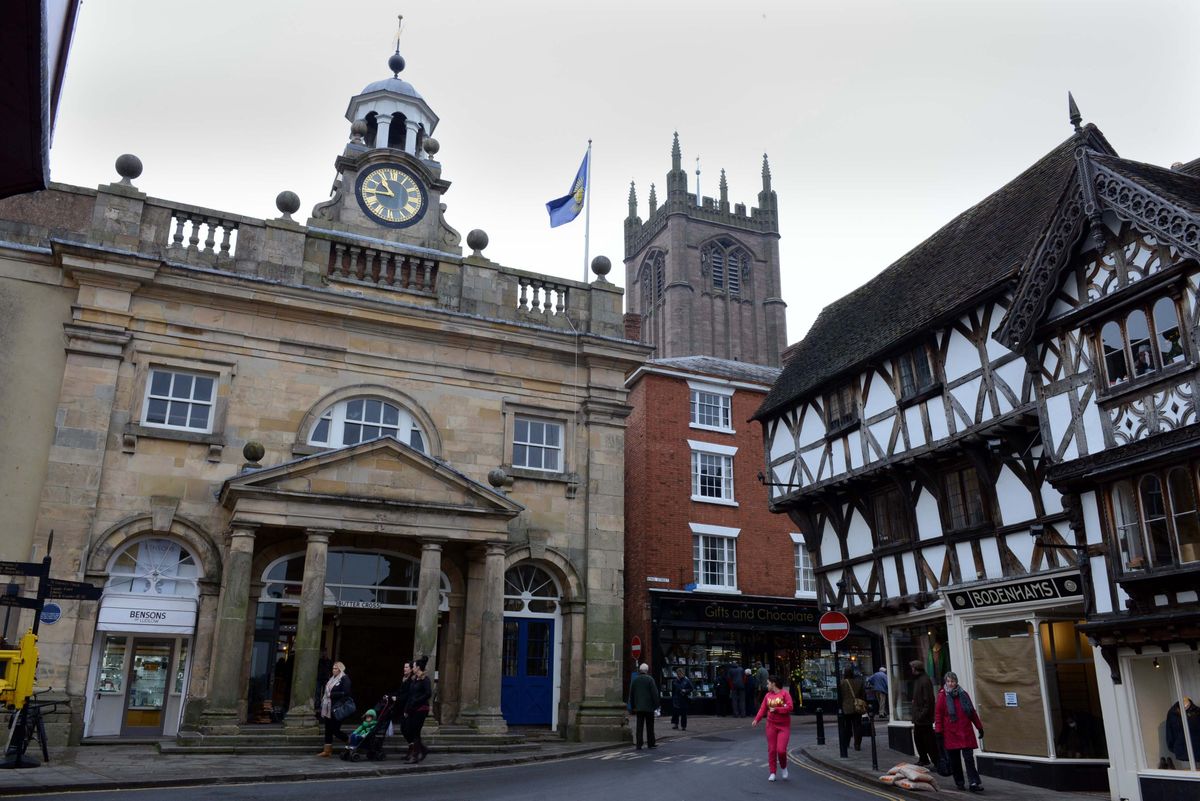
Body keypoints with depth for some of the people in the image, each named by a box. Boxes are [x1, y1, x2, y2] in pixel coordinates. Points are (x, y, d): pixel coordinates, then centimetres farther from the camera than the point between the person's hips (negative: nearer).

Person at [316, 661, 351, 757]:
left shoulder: (344, 679, -9)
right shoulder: (332, 679, 16)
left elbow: (345, 693, -18)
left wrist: (332, 694, -17)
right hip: (328, 709, 8)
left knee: (335, 730, -5)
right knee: (328, 730, 7)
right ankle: (327, 750, 12)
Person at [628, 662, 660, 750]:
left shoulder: (635, 680, 5)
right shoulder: (650, 680, -9)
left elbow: (631, 694, 10)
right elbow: (655, 693, -11)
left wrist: (633, 706, 18)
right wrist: (656, 705, -3)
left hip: (638, 707, 3)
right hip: (649, 707, -3)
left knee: (639, 727, 4)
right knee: (650, 726, 8)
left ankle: (639, 745, 0)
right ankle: (651, 743, 15)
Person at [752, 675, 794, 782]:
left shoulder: (785, 693, -6)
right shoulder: (767, 695, 7)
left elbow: (789, 708, -15)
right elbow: (763, 709, 3)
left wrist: (776, 709, -18)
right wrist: (756, 719, -11)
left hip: (784, 726, -4)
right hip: (771, 725, 4)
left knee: (781, 749, -11)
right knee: (771, 749, 4)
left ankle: (783, 767, 18)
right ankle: (772, 773, 14)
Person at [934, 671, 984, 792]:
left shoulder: (963, 694, 7)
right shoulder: (942, 696, -3)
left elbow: (972, 712, 14)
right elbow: (938, 714, -3)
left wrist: (979, 727, 15)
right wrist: (939, 731, -8)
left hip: (966, 732, 2)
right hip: (951, 733, -2)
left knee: (969, 758, -4)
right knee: (955, 759, 6)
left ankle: (974, 783, -6)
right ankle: (959, 782, 19)